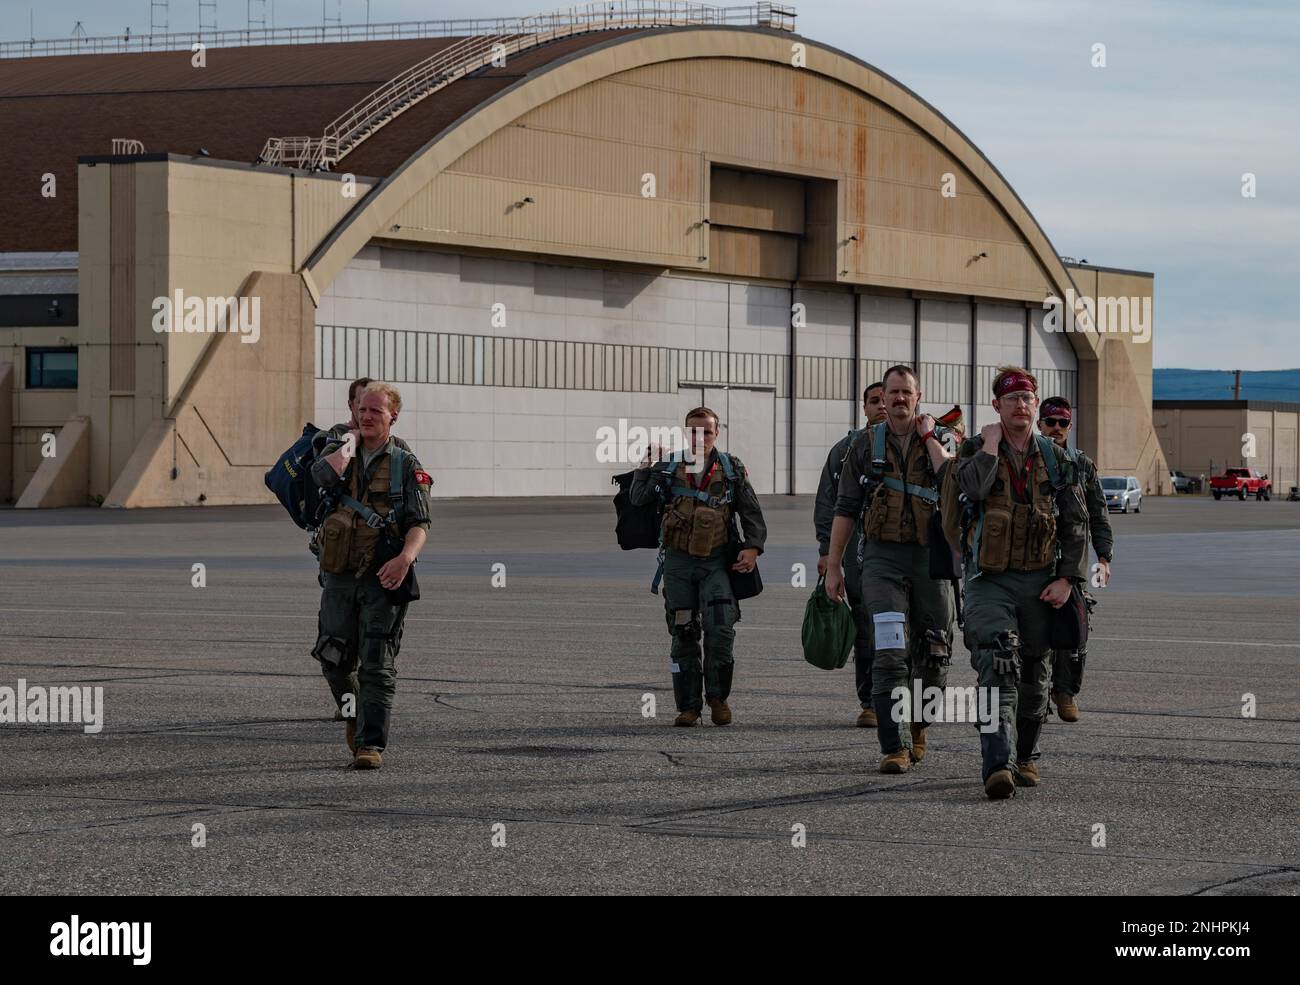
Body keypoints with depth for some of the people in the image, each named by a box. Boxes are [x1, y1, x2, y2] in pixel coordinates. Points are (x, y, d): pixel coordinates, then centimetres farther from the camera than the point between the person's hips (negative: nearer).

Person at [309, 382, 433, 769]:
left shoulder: (406, 466, 4)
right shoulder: (339, 451, 10)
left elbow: (420, 524, -5)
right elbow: (324, 474, -15)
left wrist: (406, 556, -25)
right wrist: (351, 442, -2)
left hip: (384, 579, -3)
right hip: (340, 577, 3)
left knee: (377, 667, -8)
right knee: (336, 662, 9)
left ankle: (371, 744, -10)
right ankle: (355, 714, 36)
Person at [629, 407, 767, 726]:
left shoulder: (732, 469, 3)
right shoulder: (668, 469, 5)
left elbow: (752, 512, 4)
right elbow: (638, 498, -4)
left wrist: (753, 548, -8)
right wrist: (645, 465, -1)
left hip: (716, 561, -1)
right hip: (678, 560, 1)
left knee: (720, 628, -15)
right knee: (683, 635, 2)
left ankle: (718, 697, 3)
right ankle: (688, 706, 8)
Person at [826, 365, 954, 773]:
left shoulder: (940, 443, 7)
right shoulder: (866, 445, 7)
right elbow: (845, 509, 8)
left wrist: (928, 437, -8)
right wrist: (833, 566, 3)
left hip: (929, 558, 1)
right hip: (883, 557, -1)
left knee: (932, 654, 8)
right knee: (889, 652, -15)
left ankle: (917, 727, 34)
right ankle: (894, 746, -17)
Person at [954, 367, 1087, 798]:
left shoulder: (1055, 459, 9)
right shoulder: (976, 449, 3)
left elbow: (1074, 527, 9)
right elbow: (972, 487, -21)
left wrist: (1066, 579, 0)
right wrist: (991, 445, -12)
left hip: (1038, 580, 3)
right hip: (989, 579, -3)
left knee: (1034, 674, 12)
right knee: (997, 669, -19)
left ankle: (1024, 757, 30)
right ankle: (998, 765, -29)